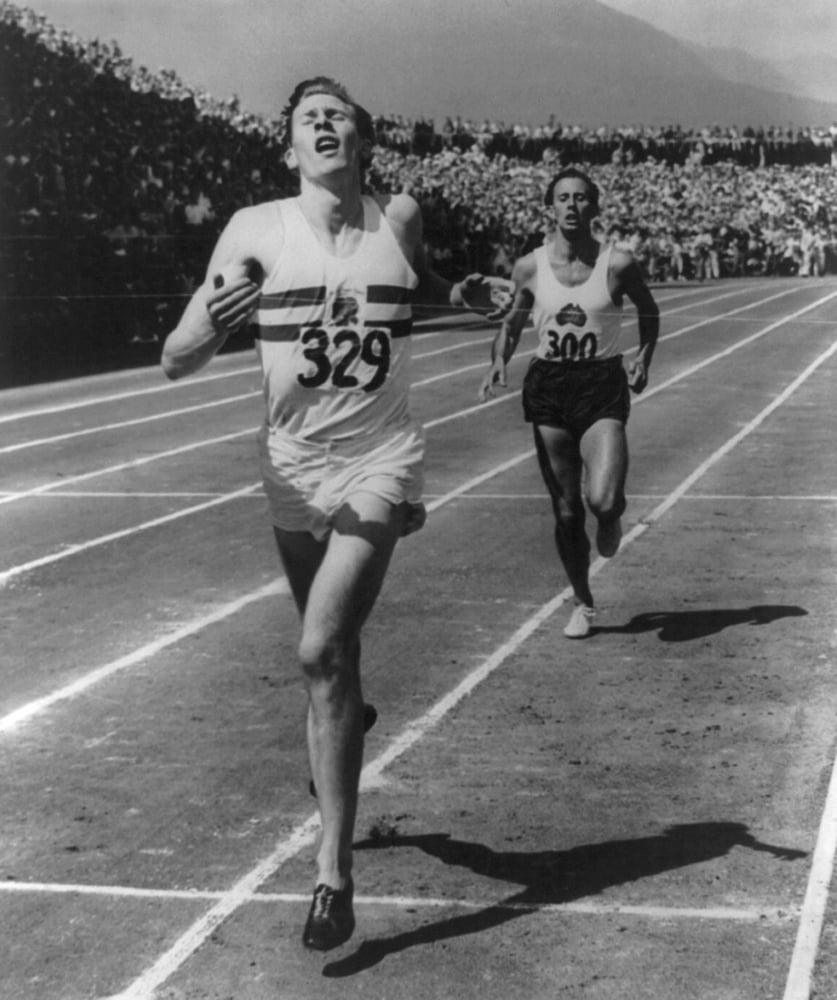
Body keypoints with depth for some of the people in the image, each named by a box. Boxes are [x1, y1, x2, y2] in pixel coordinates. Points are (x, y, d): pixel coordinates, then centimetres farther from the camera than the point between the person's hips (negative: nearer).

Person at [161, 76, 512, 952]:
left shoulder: (399, 219, -3)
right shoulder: (255, 231, -7)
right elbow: (175, 363, -8)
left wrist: (463, 296, 1)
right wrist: (216, 321, -29)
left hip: (378, 461, -2)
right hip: (293, 466, 2)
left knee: (323, 652, -17)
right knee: (330, 654, 18)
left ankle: (334, 874, -10)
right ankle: (346, 719, 55)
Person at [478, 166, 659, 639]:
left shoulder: (618, 264, -6)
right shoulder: (530, 267, -1)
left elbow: (649, 312, 12)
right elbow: (513, 321, 15)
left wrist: (644, 358, -1)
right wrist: (500, 361, -2)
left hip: (603, 387, -2)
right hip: (548, 387, 2)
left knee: (603, 500, -19)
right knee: (567, 511, 6)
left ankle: (613, 517, 21)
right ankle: (584, 604, 24)